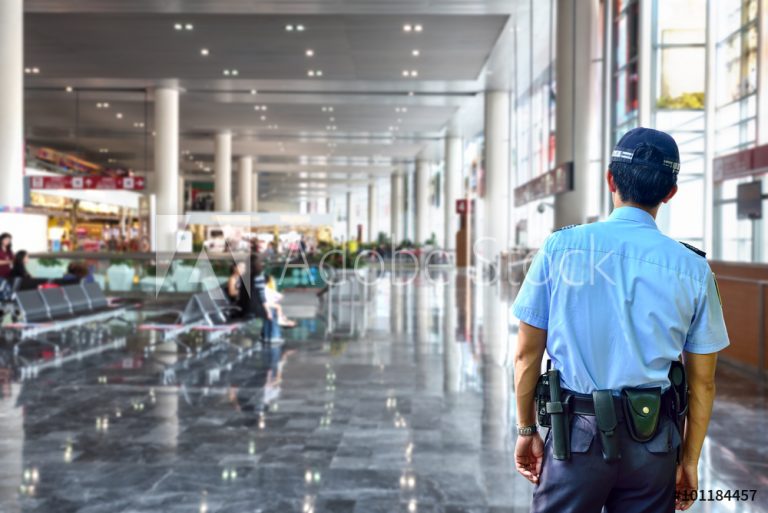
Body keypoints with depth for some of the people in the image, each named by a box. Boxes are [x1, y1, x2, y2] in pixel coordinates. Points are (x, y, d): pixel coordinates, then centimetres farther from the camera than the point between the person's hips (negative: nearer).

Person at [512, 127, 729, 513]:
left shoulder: (560, 247, -5)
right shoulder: (692, 268, -2)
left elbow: (526, 354, -2)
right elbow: (703, 382, 3)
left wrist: (527, 429, 9)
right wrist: (689, 460, 14)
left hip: (577, 436, -1)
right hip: (653, 440, 2)